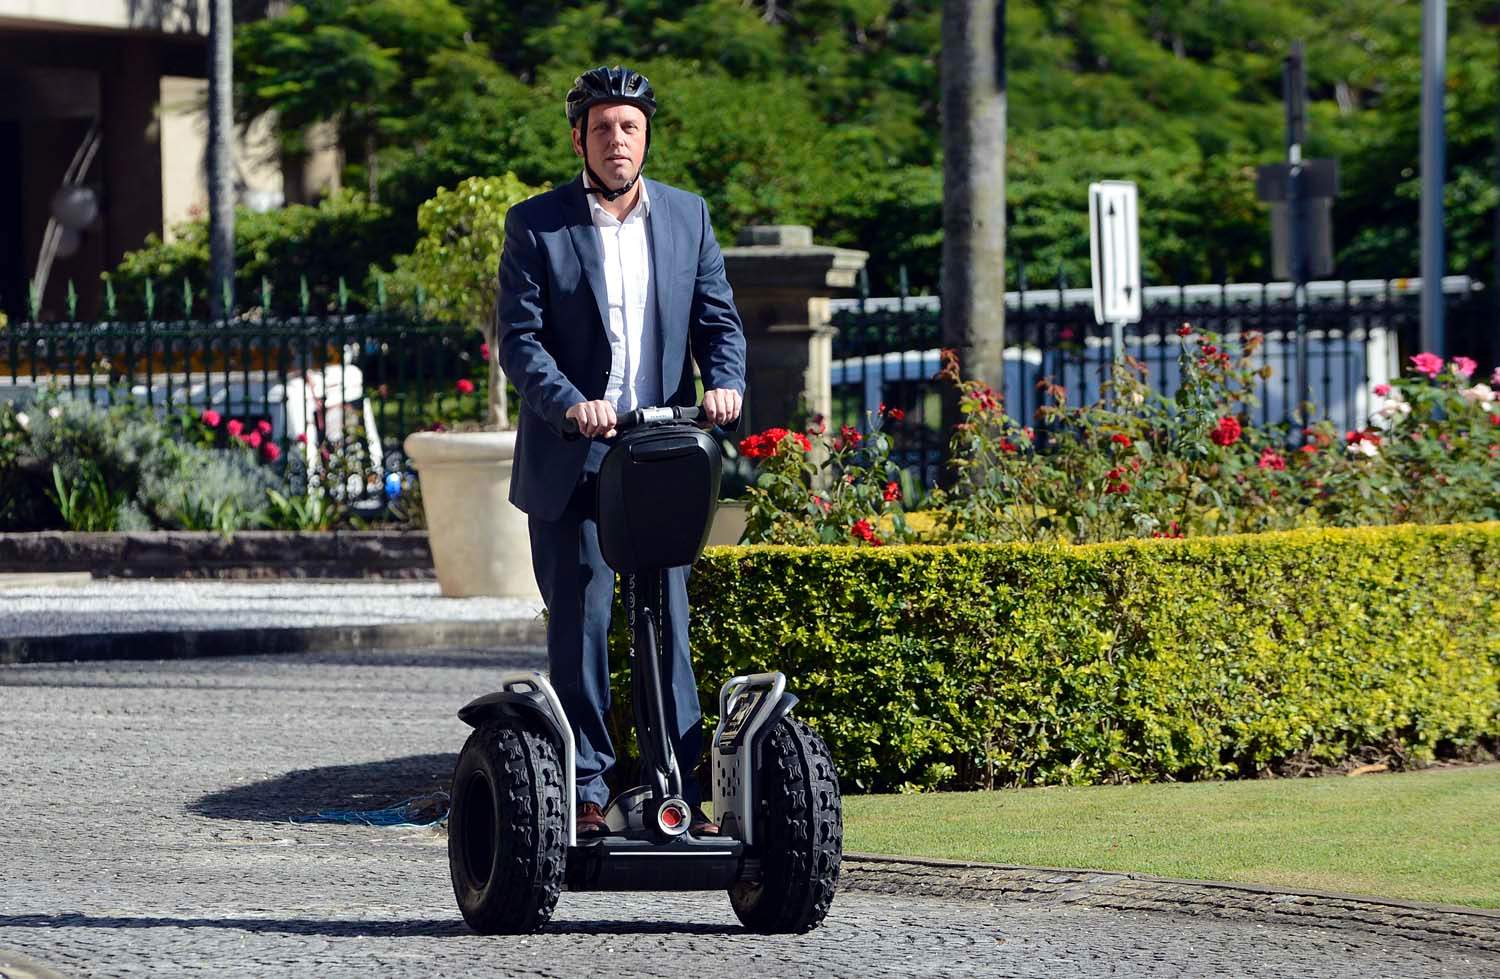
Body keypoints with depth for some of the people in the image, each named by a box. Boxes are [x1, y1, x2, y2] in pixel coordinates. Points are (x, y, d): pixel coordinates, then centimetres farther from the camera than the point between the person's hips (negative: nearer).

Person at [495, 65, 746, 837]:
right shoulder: (536, 225, -1)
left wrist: (724, 383, -13)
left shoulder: (687, 216, 10)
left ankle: (681, 793, 4)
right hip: (571, 461, -2)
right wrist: (570, 404, -23)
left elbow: (718, 319, 8)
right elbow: (518, 338, -7)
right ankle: (586, 792, 3)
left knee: (670, 626, 2)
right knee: (580, 629, -2)